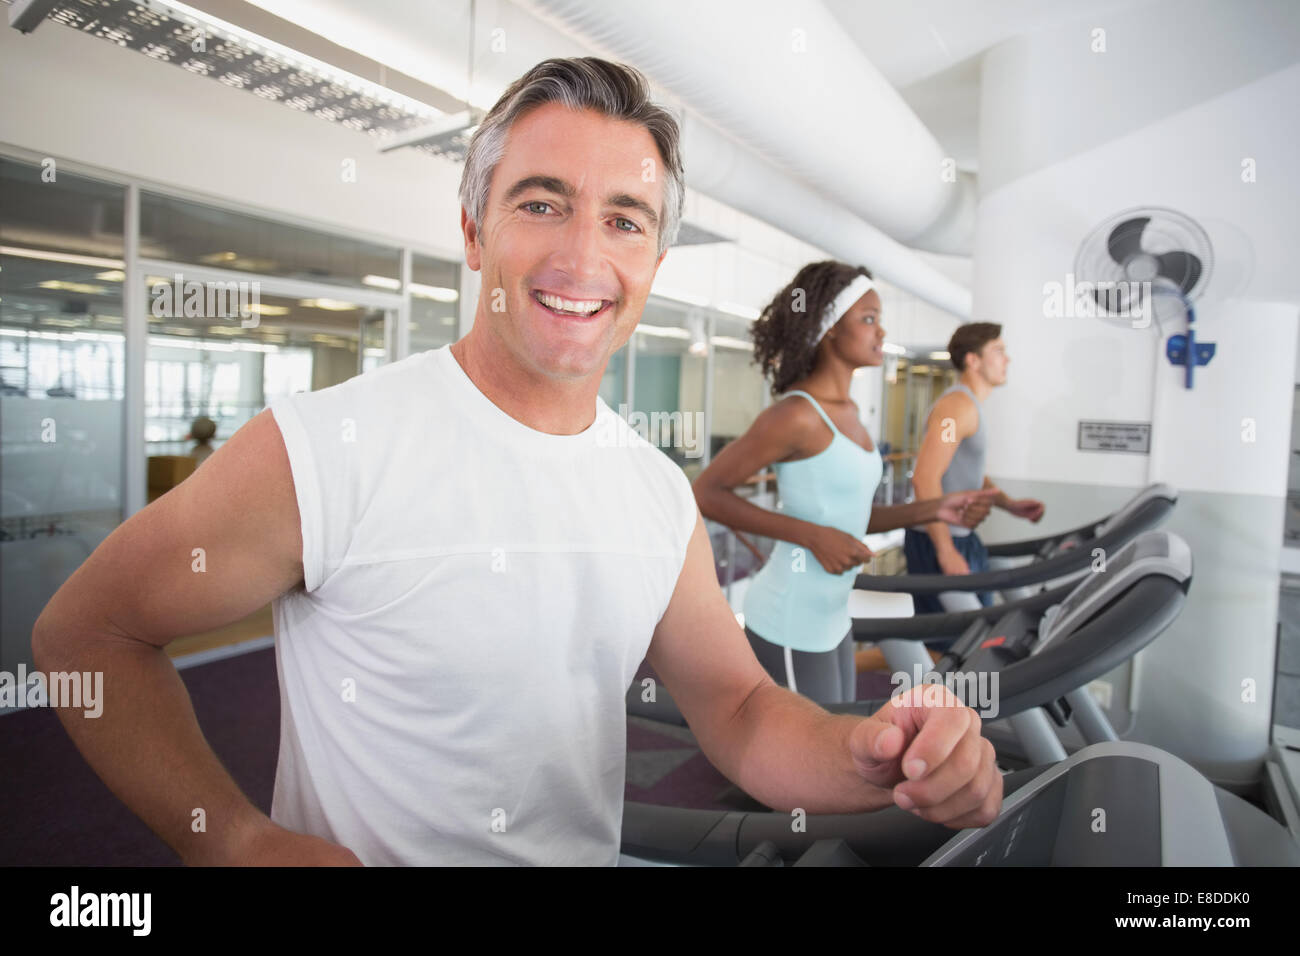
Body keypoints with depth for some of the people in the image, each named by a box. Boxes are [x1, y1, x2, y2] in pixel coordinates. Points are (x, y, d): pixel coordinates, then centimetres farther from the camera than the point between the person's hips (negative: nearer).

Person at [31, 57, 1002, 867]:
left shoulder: (665, 496, -6)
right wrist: (233, 837, -22)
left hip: (589, 854, 5)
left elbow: (738, 706, 0)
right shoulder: (318, 451, -22)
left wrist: (866, 758, -19)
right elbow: (88, 629, -11)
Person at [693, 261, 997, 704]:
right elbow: (706, 493, -18)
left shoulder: (845, 412, 8)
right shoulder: (796, 415, -19)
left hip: (829, 617, 9)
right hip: (789, 625, -9)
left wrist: (931, 509, 3)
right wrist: (813, 537, -23)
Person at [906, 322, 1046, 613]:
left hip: (961, 536, 10)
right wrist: (946, 553, -25)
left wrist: (1010, 504, 9)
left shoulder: (972, 405, 15)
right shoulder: (959, 404, -17)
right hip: (937, 543, -10)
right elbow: (925, 479, -26)